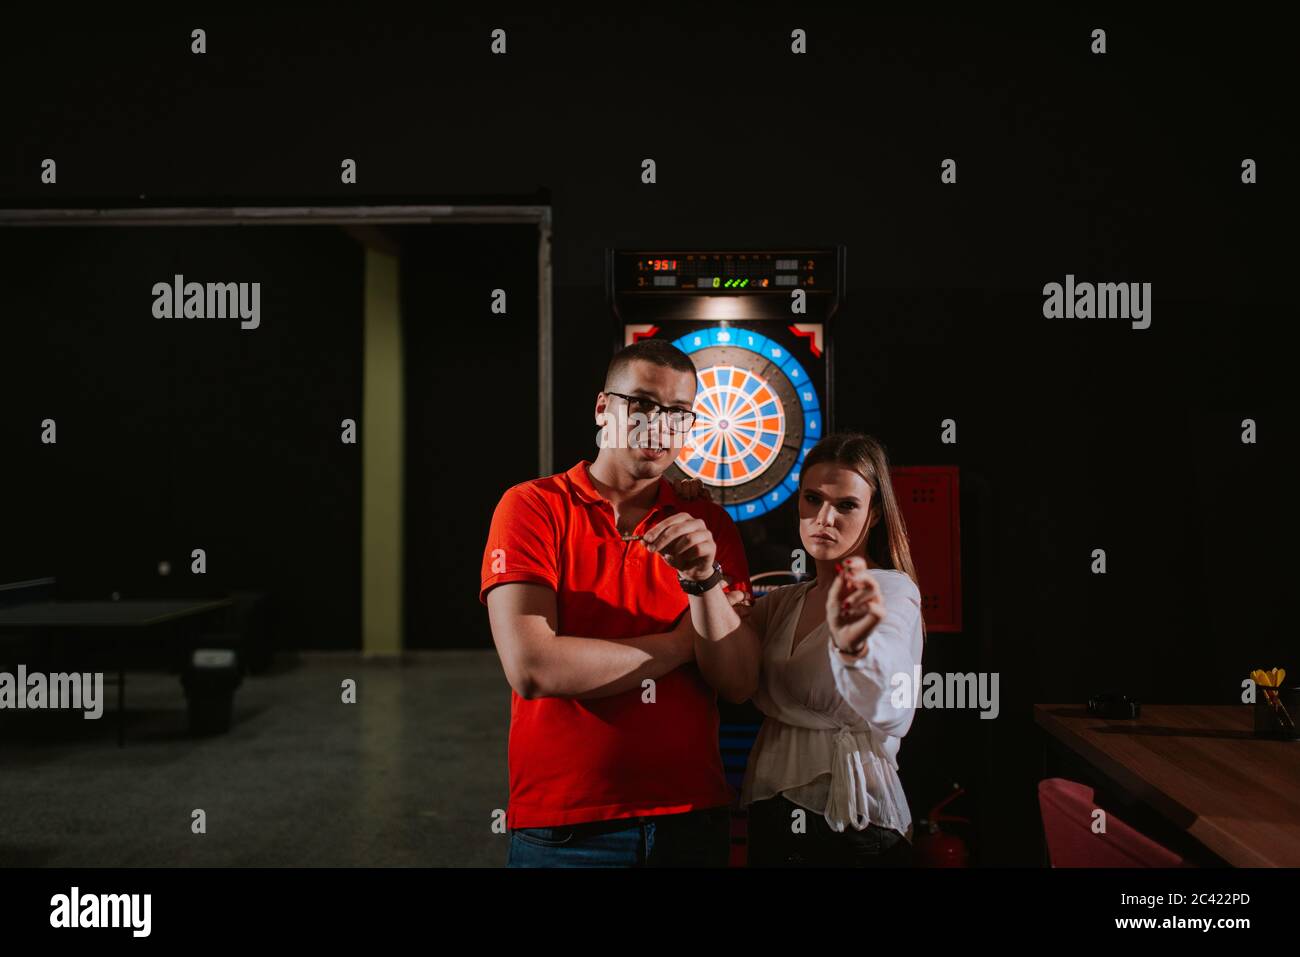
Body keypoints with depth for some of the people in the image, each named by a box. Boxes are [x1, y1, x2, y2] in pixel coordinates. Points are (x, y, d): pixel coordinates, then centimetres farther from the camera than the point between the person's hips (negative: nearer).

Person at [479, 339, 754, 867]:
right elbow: (530, 669, -19)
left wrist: (705, 579, -21)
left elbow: (737, 684, -4)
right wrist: (681, 643, -10)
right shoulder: (532, 506, -8)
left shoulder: (707, 525, 2)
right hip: (562, 822, -3)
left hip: (690, 815, 4)